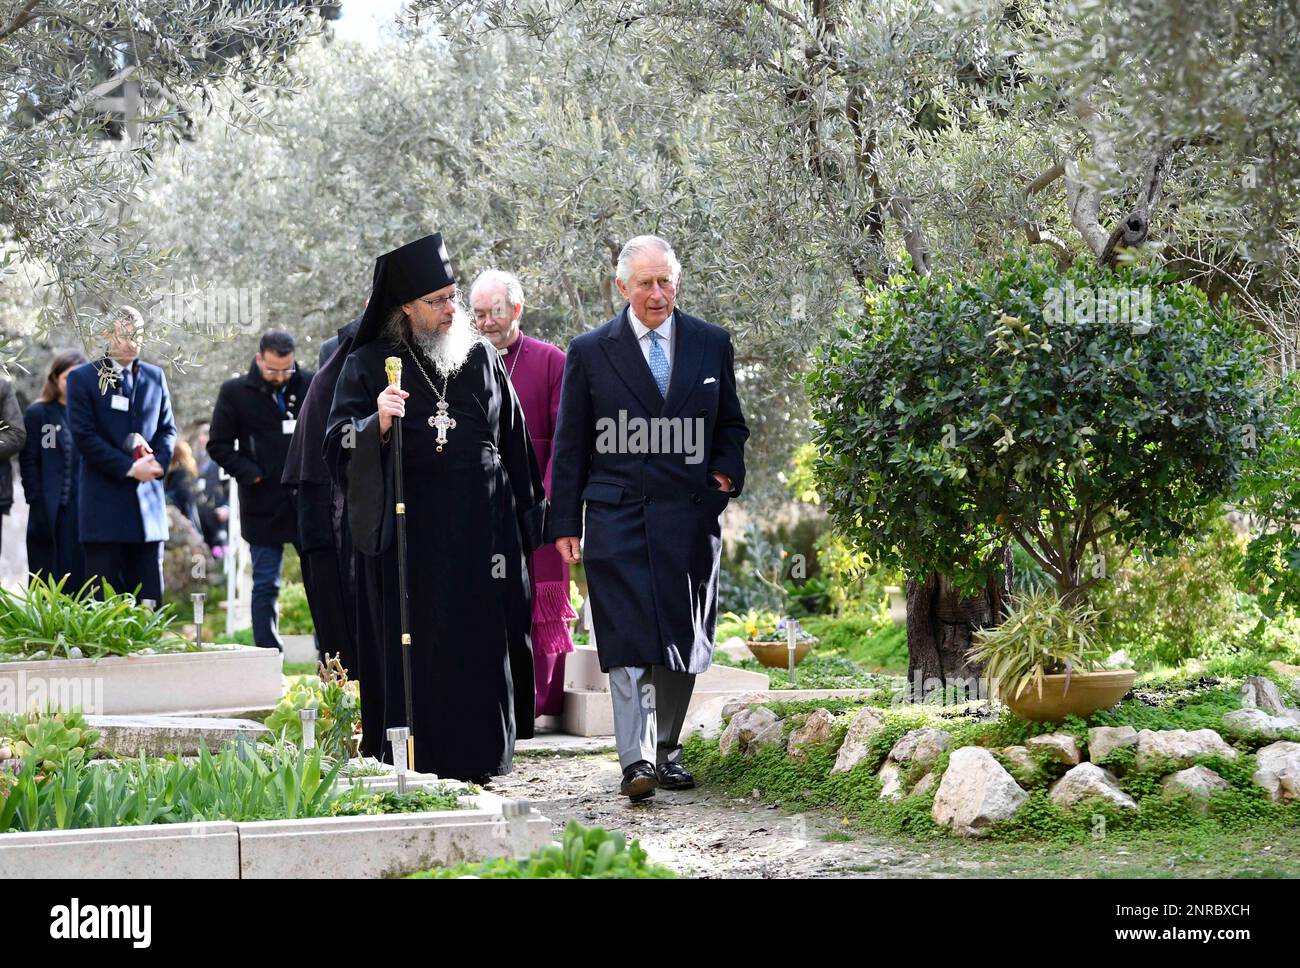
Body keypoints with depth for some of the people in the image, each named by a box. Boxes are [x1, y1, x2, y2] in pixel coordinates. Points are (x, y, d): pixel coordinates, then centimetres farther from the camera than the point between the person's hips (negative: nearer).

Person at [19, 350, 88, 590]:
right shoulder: (38, 414, 5)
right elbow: (28, 462, 1)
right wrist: (37, 504, -8)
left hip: (85, 513, 2)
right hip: (50, 514, -2)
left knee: (79, 585, 1)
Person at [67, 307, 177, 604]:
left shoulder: (155, 376, 14)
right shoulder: (82, 378, 0)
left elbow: (168, 429, 16)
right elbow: (84, 435, -7)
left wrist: (159, 462, -5)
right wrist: (129, 468, -13)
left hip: (148, 500, 4)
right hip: (104, 499, -4)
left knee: (149, 597, 3)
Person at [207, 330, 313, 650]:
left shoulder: (311, 386, 2)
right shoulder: (235, 392, -1)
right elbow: (218, 445, 3)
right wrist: (252, 475, -7)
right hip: (264, 504, -1)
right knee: (265, 587, 3)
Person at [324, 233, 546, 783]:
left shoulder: (481, 359, 12)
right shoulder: (368, 366, 3)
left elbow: (514, 444, 17)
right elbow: (338, 449, -3)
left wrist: (525, 523, 14)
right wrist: (377, 424, -24)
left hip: (482, 532, 3)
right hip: (411, 537, -2)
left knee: (483, 649, 1)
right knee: (418, 654, -3)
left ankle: (477, 765, 9)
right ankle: (421, 771, 1)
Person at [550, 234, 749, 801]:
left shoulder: (711, 345, 9)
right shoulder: (590, 352, 3)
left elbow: (731, 423, 19)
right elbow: (569, 445, 6)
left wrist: (727, 471, -1)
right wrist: (564, 522, 1)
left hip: (690, 515, 3)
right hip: (617, 515, -3)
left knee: (681, 640, 8)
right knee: (629, 638, -12)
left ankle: (666, 750, 22)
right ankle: (636, 761, -17)